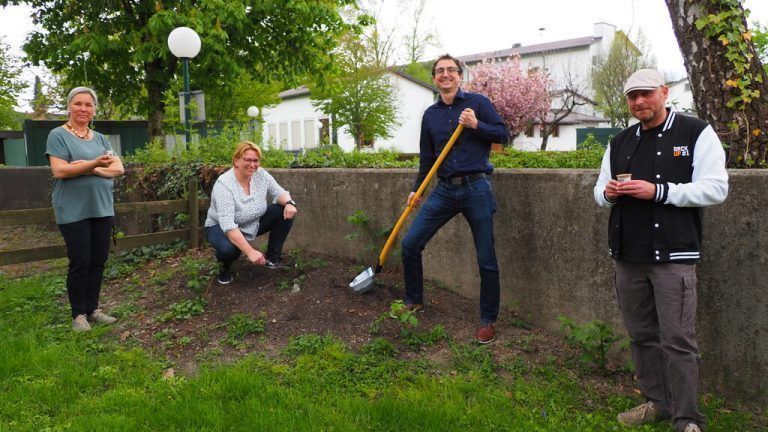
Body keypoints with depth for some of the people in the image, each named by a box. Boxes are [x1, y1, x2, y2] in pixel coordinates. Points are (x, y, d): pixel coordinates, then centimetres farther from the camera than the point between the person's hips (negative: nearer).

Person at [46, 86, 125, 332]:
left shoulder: (100, 138, 13)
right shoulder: (58, 135, -2)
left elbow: (118, 169, 3)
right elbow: (59, 171, -14)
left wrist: (92, 170, -14)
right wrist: (95, 164, -24)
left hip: (102, 209, 5)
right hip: (74, 211, -5)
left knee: (98, 261, 8)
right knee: (80, 263, 0)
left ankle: (93, 308, 20)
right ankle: (79, 314, 12)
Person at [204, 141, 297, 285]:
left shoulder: (261, 174, -13)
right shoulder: (224, 184, -30)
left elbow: (279, 193, -4)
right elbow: (228, 226, -36)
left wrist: (289, 202, -29)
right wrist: (250, 252, -43)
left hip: (253, 223, 6)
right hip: (221, 227, -6)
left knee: (287, 211, -12)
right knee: (229, 248, -39)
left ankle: (272, 256, 1)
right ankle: (225, 266, -1)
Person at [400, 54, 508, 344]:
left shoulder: (478, 102, 1)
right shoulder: (430, 114, 13)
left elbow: (503, 135, 0)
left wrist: (476, 125, -15)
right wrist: (416, 189, 10)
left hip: (476, 189, -4)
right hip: (444, 190, 4)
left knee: (486, 260, 1)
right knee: (410, 244, 0)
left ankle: (488, 321, 16)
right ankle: (413, 302, 21)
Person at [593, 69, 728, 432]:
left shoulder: (697, 133, -1)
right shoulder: (619, 143, 15)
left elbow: (715, 188, -9)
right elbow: (600, 192, 20)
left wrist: (658, 191, -19)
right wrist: (608, 193, -4)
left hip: (673, 256, -5)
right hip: (627, 257, 6)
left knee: (677, 341, -4)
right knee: (642, 335, 13)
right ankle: (657, 403, 28)